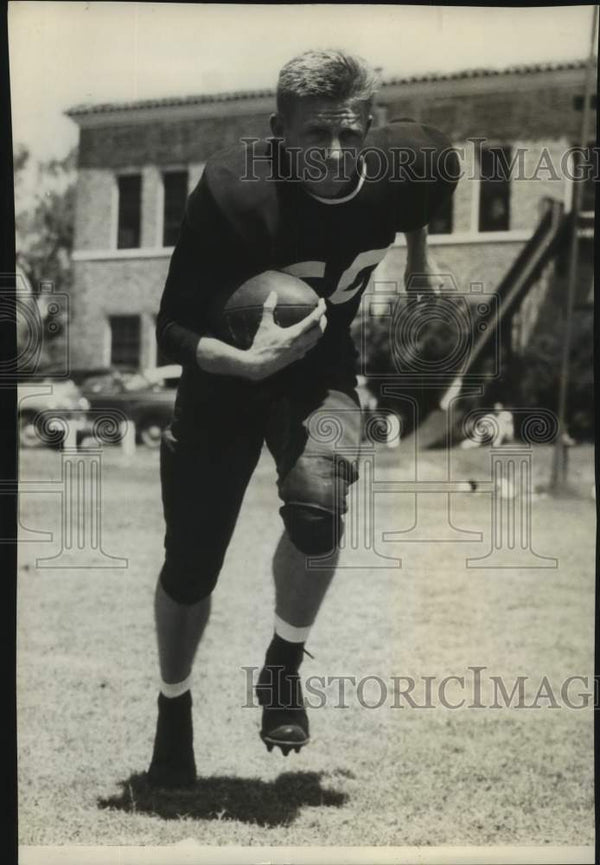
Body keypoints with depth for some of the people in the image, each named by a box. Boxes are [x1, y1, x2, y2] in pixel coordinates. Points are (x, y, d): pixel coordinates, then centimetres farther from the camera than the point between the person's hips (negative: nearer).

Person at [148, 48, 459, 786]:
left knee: (317, 506, -30)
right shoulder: (230, 192, -31)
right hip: (224, 373, -1)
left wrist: (418, 262, 20)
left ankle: (284, 668, -1)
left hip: (322, 370, 2)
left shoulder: (401, 166, -20)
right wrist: (249, 361, -44)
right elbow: (173, 331, -27)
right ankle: (174, 709, 34)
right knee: (190, 565, 5)